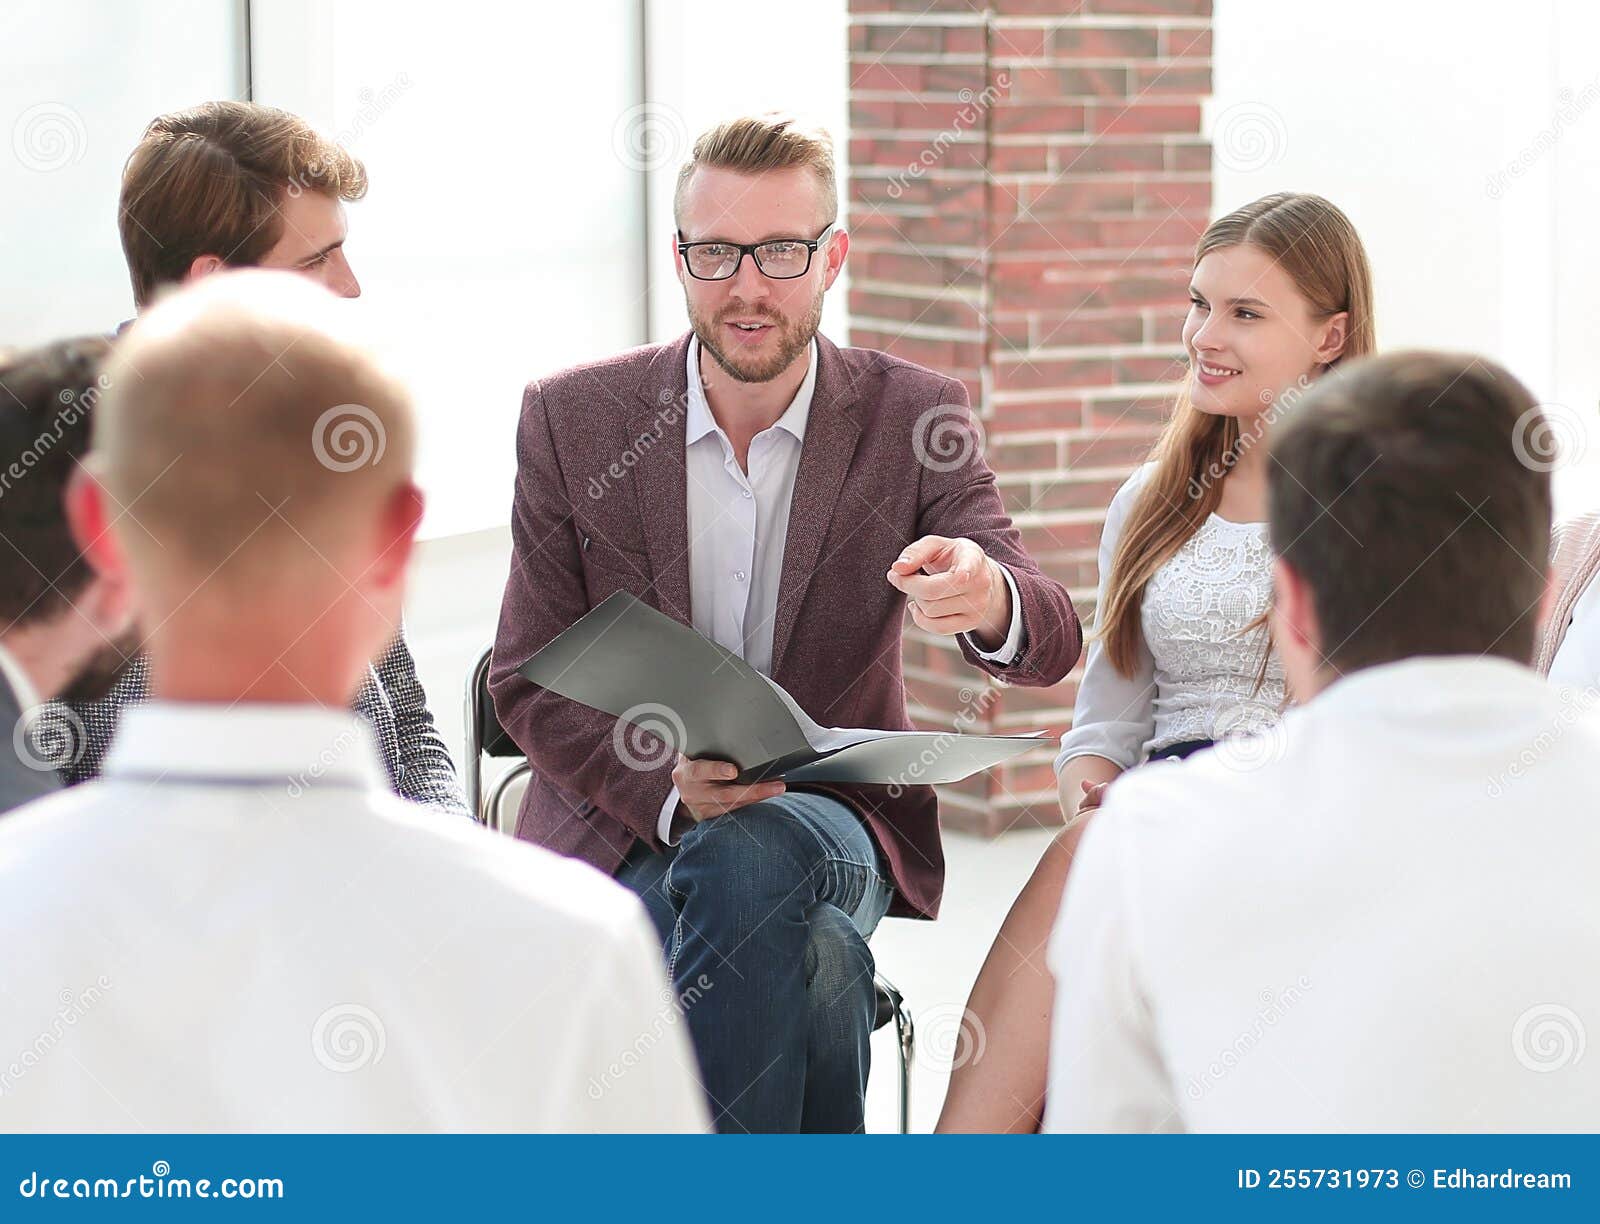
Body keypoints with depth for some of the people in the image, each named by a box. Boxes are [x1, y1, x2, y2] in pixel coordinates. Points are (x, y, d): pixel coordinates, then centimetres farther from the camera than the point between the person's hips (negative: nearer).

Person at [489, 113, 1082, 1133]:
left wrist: (987, 600, -39)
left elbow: (1049, 642, -12)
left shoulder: (911, 414, -1)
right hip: (621, 828, 0)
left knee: (750, 855, -35)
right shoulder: (572, 419, 0)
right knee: (813, 961, -33)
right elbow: (527, 679, 0)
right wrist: (669, 790, -20)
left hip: (834, 815, 1)